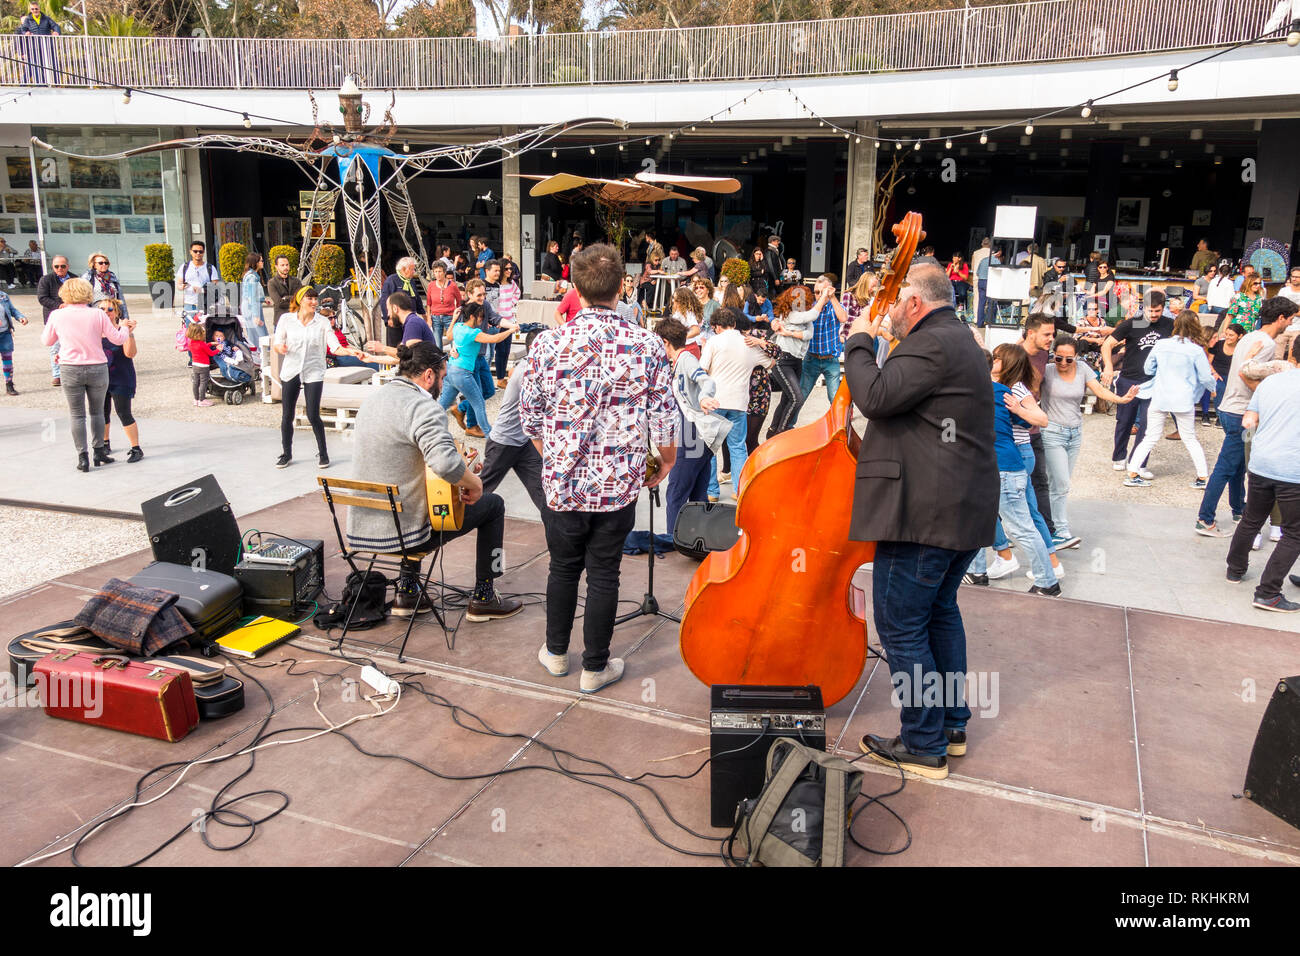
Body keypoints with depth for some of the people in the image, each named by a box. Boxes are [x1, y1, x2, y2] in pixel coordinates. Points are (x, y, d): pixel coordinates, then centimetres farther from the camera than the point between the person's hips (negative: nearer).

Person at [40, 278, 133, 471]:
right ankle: (99, 453, 20)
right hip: (97, 368, 0)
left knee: (77, 415, 7)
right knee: (97, 412, 16)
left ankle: (82, 457, 6)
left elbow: (46, 341, 11)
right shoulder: (97, 314, -6)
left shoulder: (57, 315, -3)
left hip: (70, 370, 0)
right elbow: (118, 339, -1)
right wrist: (125, 327, 19)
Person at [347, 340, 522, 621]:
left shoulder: (371, 400, 9)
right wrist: (474, 483, -15)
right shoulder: (423, 408, -19)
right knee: (493, 505, 12)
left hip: (362, 528, 8)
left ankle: (407, 593, 34)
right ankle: (484, 599, 19)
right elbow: (446, 463, -37)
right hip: (403, 531, -8)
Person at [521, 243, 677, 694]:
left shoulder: (548, 343, -9)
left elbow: (530, 414, 0)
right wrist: (665, 462, 15)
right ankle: (595, 666, 23)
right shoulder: (648, 346, -9)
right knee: (604, 575, 11)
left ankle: (555, 652, 35)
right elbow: (663, 419, -4)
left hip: (562, 482, 1)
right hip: (618, 484, -1)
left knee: (563, 568, 19)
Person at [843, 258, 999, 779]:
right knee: (940, 612, 22)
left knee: (902, 627, -2)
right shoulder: (959, 339, 19)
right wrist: (867, 344, 15)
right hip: (963, 510, 11)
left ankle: (924, 746, 7)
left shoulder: (932, 344, -16)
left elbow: (876, 396, -25)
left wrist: (860, 341, -11)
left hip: (923, 514, -11)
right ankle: (952, 725, 34)